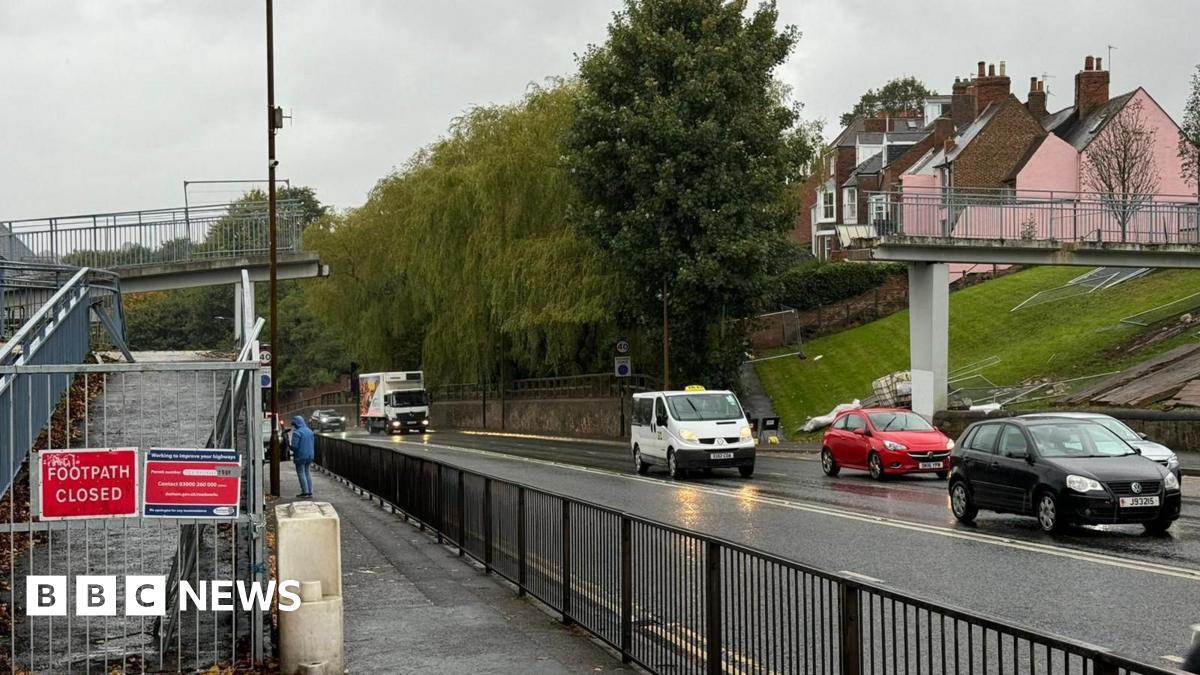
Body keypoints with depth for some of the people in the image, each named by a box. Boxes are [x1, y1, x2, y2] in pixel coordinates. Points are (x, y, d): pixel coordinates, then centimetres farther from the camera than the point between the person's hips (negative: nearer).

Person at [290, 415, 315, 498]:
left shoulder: (297, 433, -17)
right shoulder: (309, 431, 8)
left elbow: (294, 446, -20)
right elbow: (312, 443, 14)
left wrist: (289, 443, -2)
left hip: (300, 456, -7)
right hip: (309, 455, 7)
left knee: (301, 473, 1)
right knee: (307, 472, 16)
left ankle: (305, 492, -1)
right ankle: (309, 491, 16)